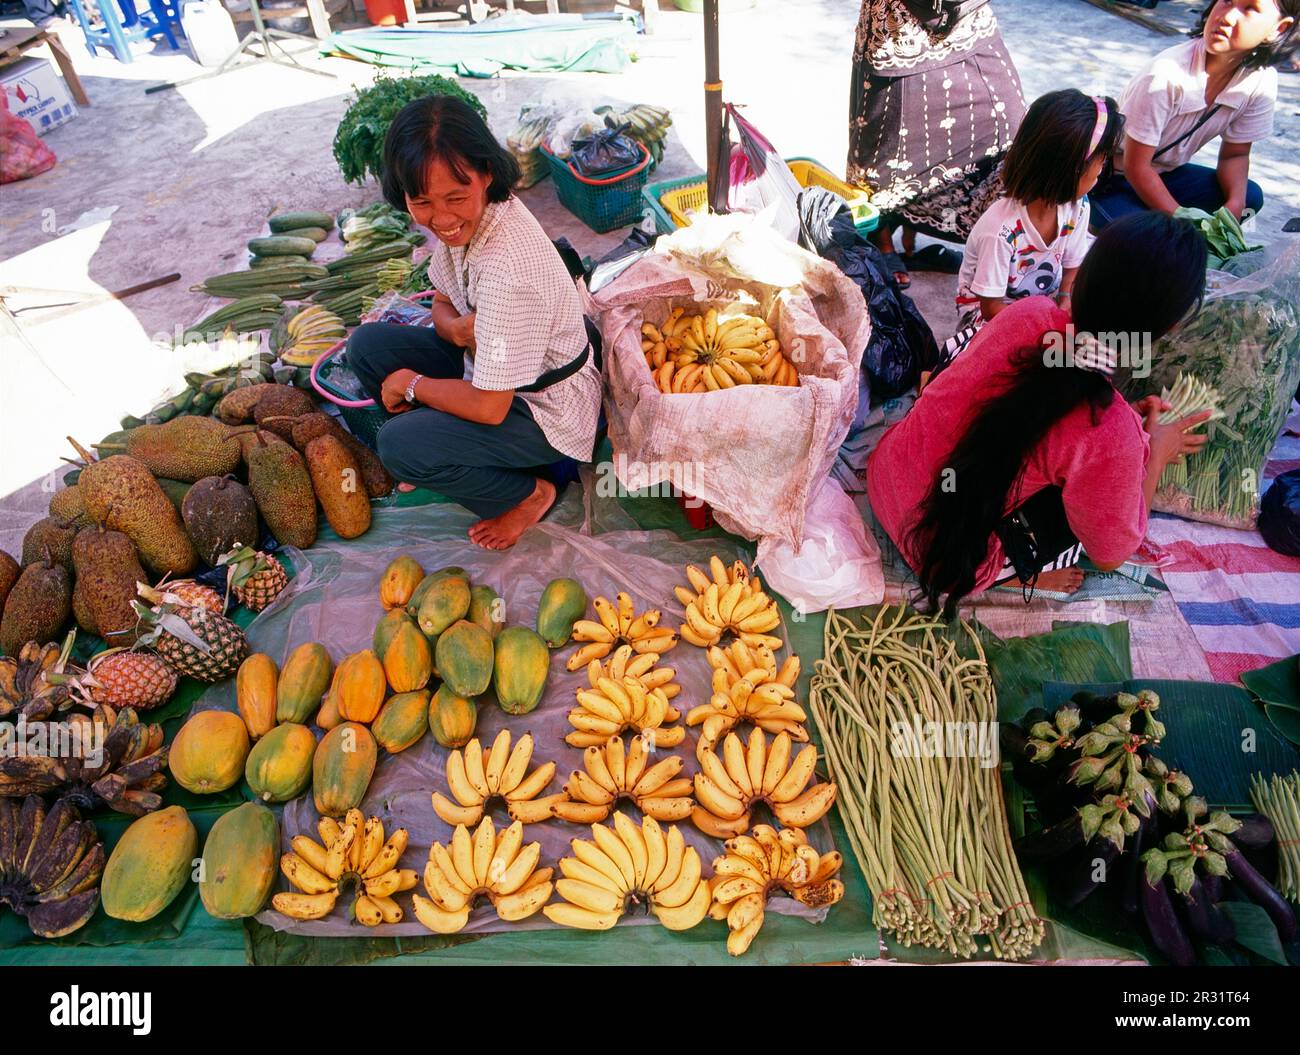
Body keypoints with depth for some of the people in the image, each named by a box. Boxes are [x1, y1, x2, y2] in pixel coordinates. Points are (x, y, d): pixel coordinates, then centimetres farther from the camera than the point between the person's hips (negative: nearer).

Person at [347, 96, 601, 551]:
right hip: (487, 363, 8)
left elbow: (488, 407, -30)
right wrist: (457, 329, -17)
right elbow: (443, 303, 9)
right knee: (367, 343, 1)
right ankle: (443, 449, 14)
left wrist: (411, 383, -12)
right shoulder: (466, 219, -10)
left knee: (399, 447, -22)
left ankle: (528, 494, 1)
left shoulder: (507, 267, -35)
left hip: (543, 409, -8)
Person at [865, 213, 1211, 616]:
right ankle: (1020, 570, 10)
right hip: (945, 557, -5)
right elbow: (1111, 554, -9)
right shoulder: (1112, 436, -29)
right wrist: (1156, 455, 2)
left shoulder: (1028, 310, -13)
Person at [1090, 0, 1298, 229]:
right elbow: (1136, 167, -24)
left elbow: (1235, 154, 2)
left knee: (1249, 197, -11)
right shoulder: (1167, 75, -29)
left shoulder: (1262, 81, -11)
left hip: (1165, 173, 6)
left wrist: (1235, 205, -19)